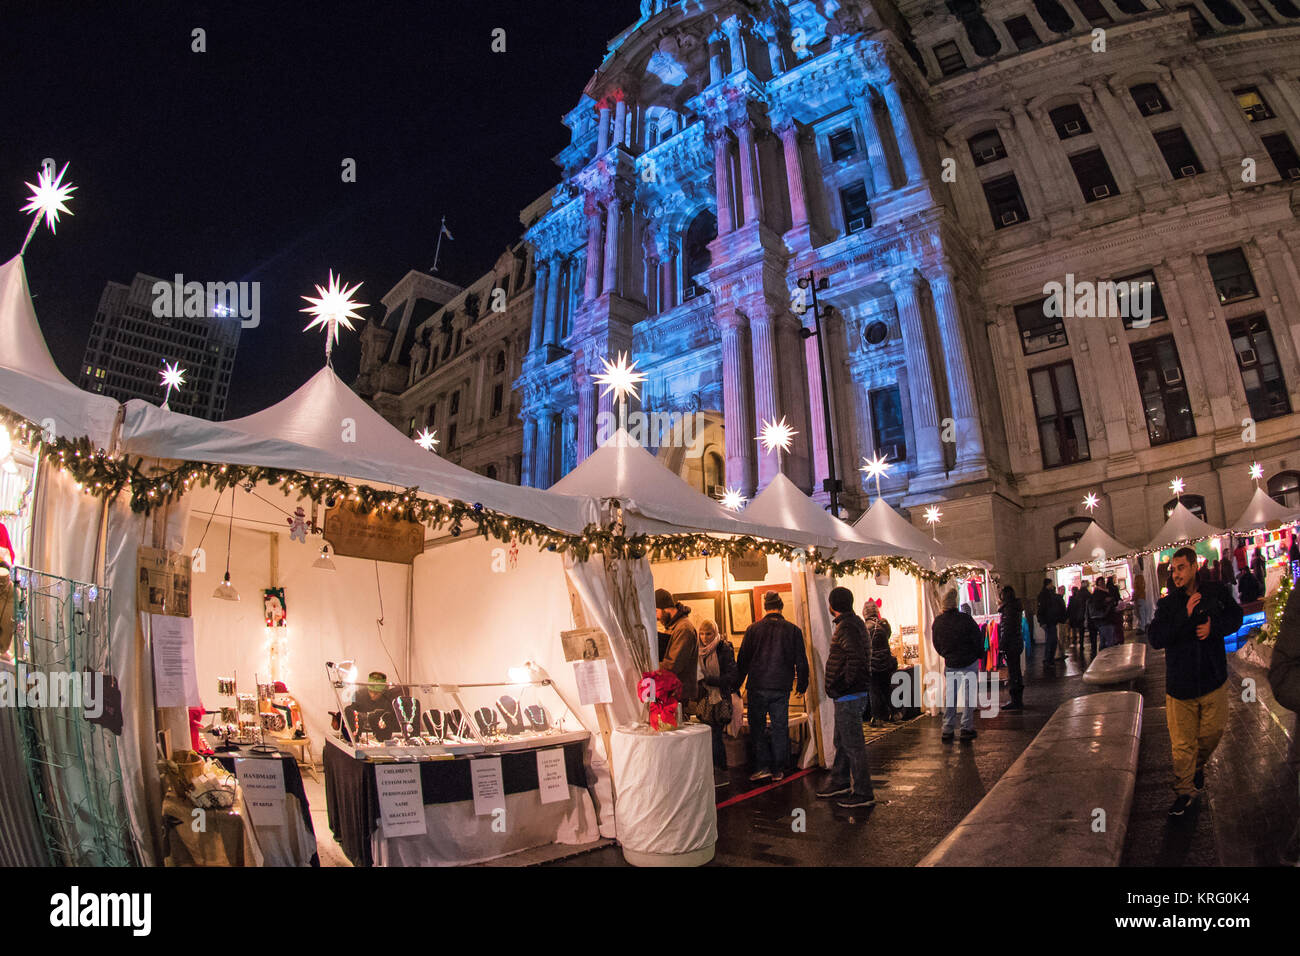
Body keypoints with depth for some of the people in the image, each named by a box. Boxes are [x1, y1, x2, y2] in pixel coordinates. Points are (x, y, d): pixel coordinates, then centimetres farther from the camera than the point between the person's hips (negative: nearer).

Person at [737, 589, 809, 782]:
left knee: (757, 727, 9)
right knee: (780, 728, 9)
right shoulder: (793, 630, 0)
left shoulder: (753, 629, -3)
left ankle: (762, 766, 5)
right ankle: (778, 770, 12)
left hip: (758, 687, -1)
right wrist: (801, 685, 16)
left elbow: (743, 660, 1)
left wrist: (736, 685, 9)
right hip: (782, 688, 1)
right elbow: (801, 662, 4)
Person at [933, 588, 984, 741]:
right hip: (969, 663, -3)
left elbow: (936, 644, 6)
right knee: (968, 695, 7)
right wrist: (979, 655, 9)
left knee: (949, 697, 10)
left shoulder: (937, 622, -4)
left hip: (950, 665, 3)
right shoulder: (965, 619, -17)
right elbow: (978, 639, -9)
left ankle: (947, 730, 11)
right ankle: (966, 728, 9)